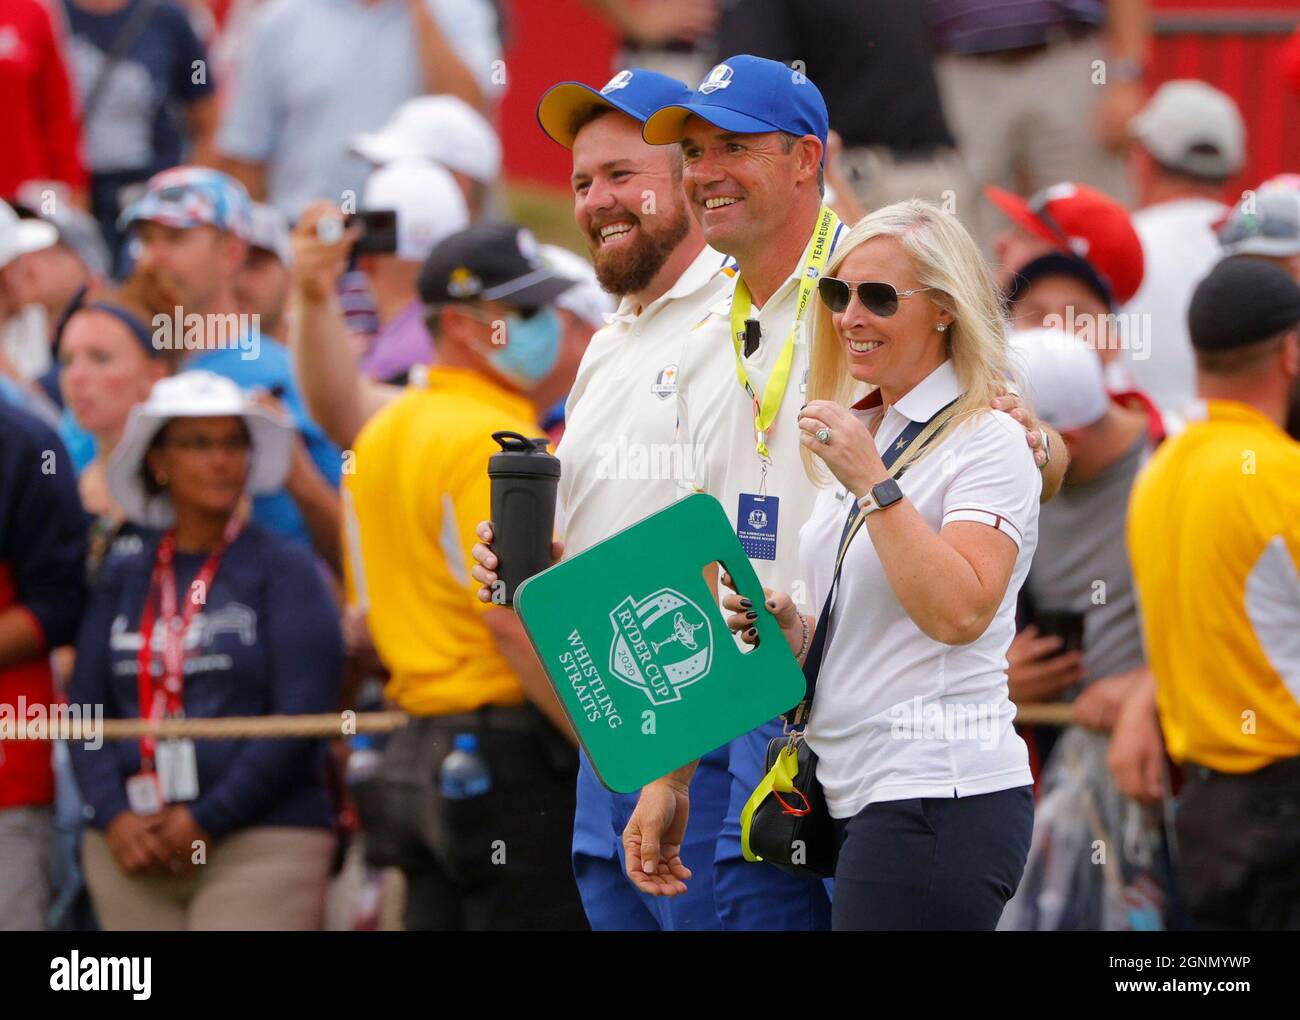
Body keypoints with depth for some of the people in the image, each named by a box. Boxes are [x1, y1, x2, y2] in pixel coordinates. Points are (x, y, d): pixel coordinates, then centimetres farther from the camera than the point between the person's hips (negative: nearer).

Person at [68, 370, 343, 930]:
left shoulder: (284, 569, 2)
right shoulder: (123, 577, 13)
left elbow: (302, 716, -6)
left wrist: (206, 820, -9)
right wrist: (115, 817, -7)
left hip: (260, 846, -4)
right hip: (132, 853, 4)